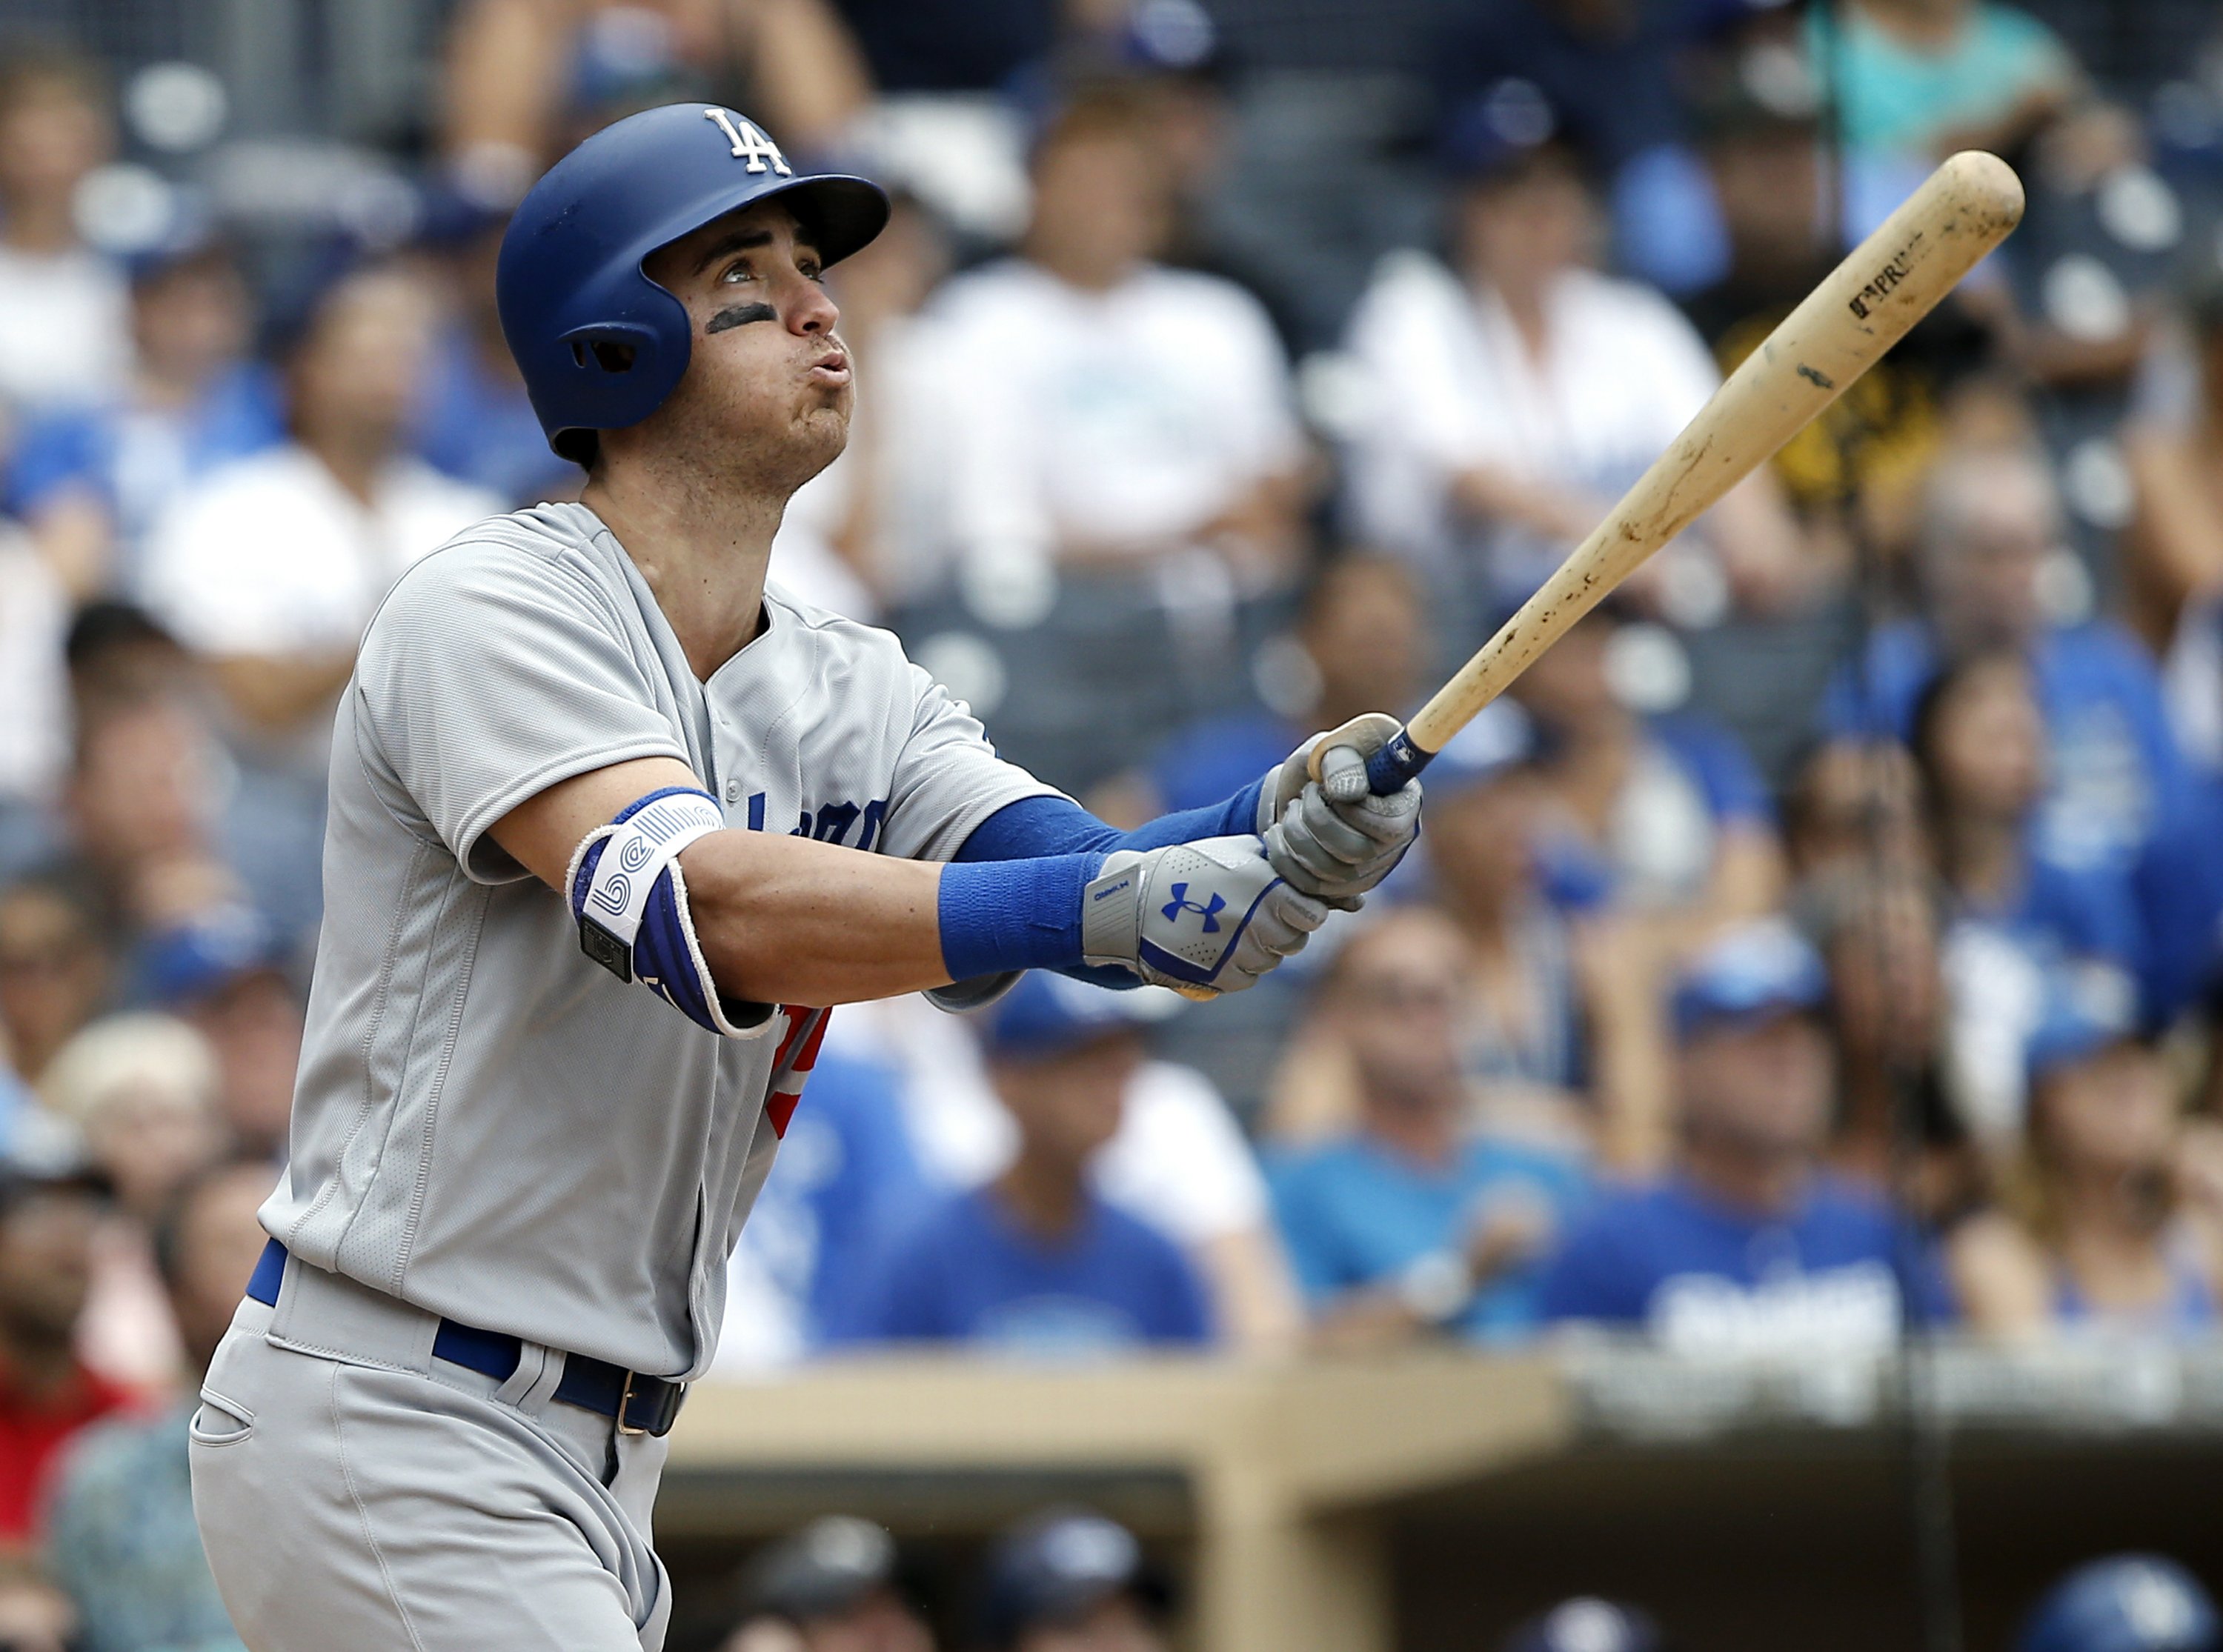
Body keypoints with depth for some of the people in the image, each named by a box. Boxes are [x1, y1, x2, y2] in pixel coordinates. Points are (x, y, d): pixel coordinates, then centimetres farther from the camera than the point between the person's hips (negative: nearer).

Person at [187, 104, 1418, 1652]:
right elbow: (696, 907, -28)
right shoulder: (492, 611, -12)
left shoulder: (853, 695, 11)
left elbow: (1094, 891, -4)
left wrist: (1278, 835, -26)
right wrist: (1093, 905, -38)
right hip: (390, 1444, -8)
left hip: (595, 1468, 9)